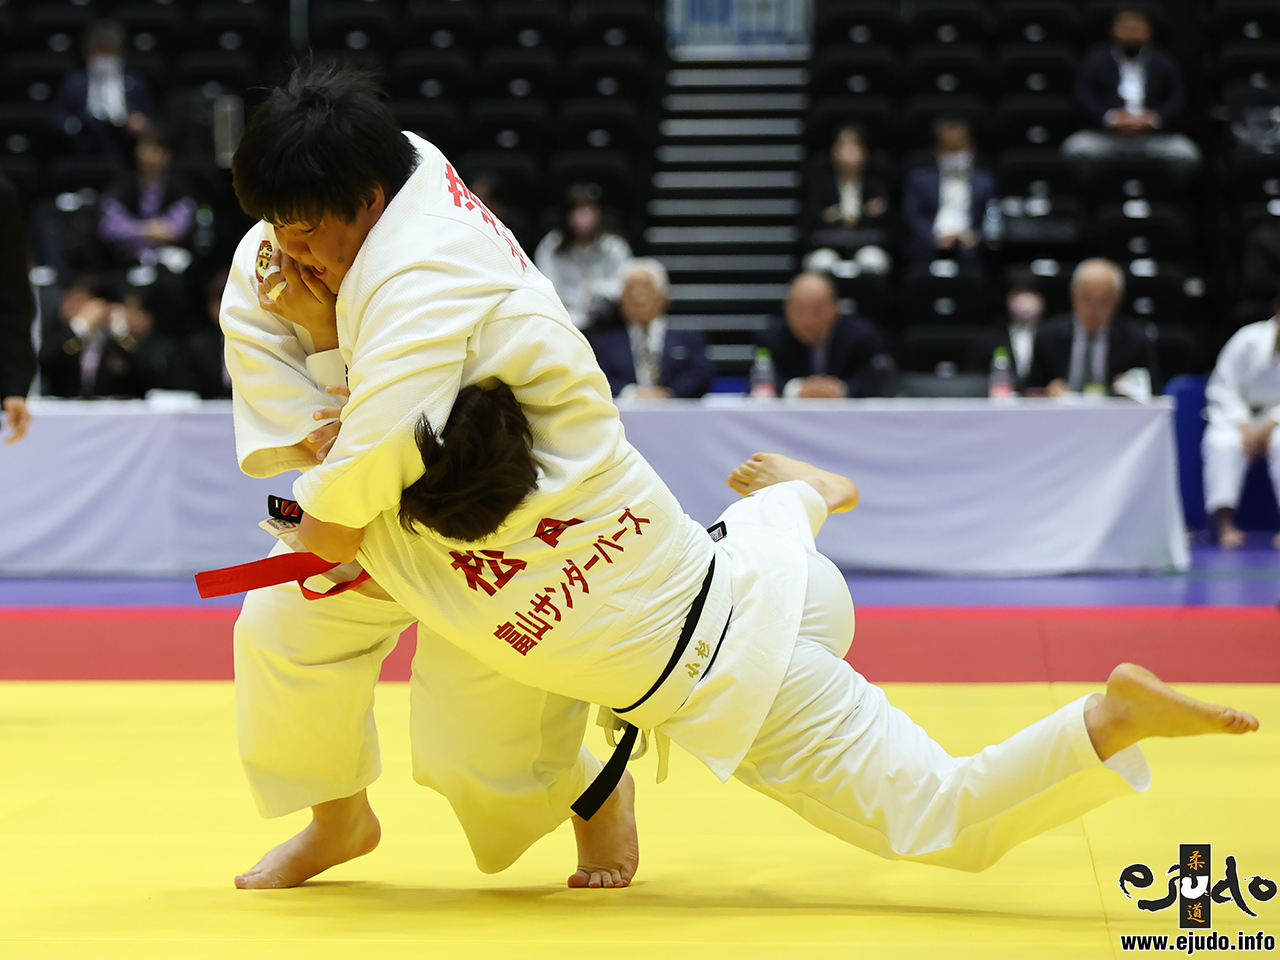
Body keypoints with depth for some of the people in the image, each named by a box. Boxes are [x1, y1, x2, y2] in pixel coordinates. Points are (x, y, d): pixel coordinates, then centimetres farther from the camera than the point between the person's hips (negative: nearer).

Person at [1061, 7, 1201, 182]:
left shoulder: (1164, 63, 19)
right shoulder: (1094, 61, 16)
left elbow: (1178, 97, 8)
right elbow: (1084, 96, 4)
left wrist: (1155, 118, -14)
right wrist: (1109, 117, -16)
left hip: (1153, 138, 1)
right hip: (1106, 138, -1)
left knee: (1186, 153, -29)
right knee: (1077, 148, -32)